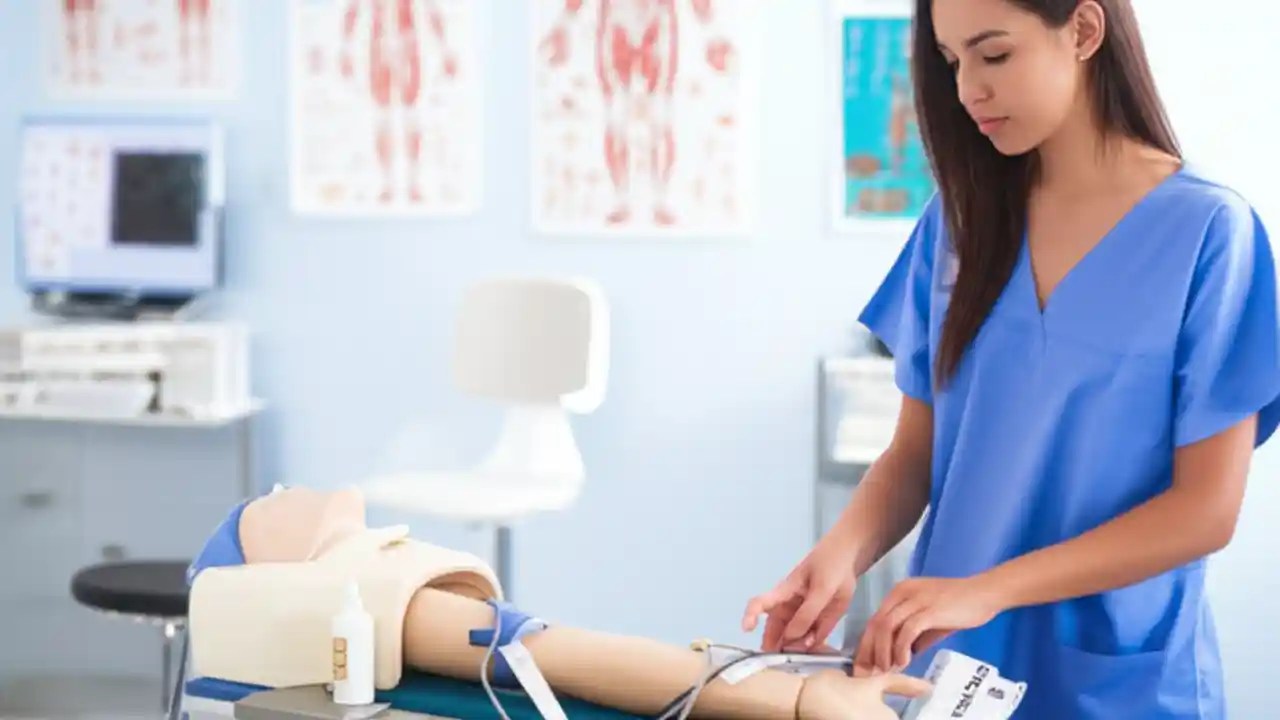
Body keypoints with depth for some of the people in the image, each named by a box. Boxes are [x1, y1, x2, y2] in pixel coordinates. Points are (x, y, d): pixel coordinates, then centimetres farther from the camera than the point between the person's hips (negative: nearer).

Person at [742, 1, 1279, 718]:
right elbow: (915, 453, 4)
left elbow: (1208, 508, -13)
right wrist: (843, 553, -16)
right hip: (951, 662, 4)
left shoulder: (1207, 229, -11)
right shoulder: (961, 218, 2)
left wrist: (987, 589, -22)